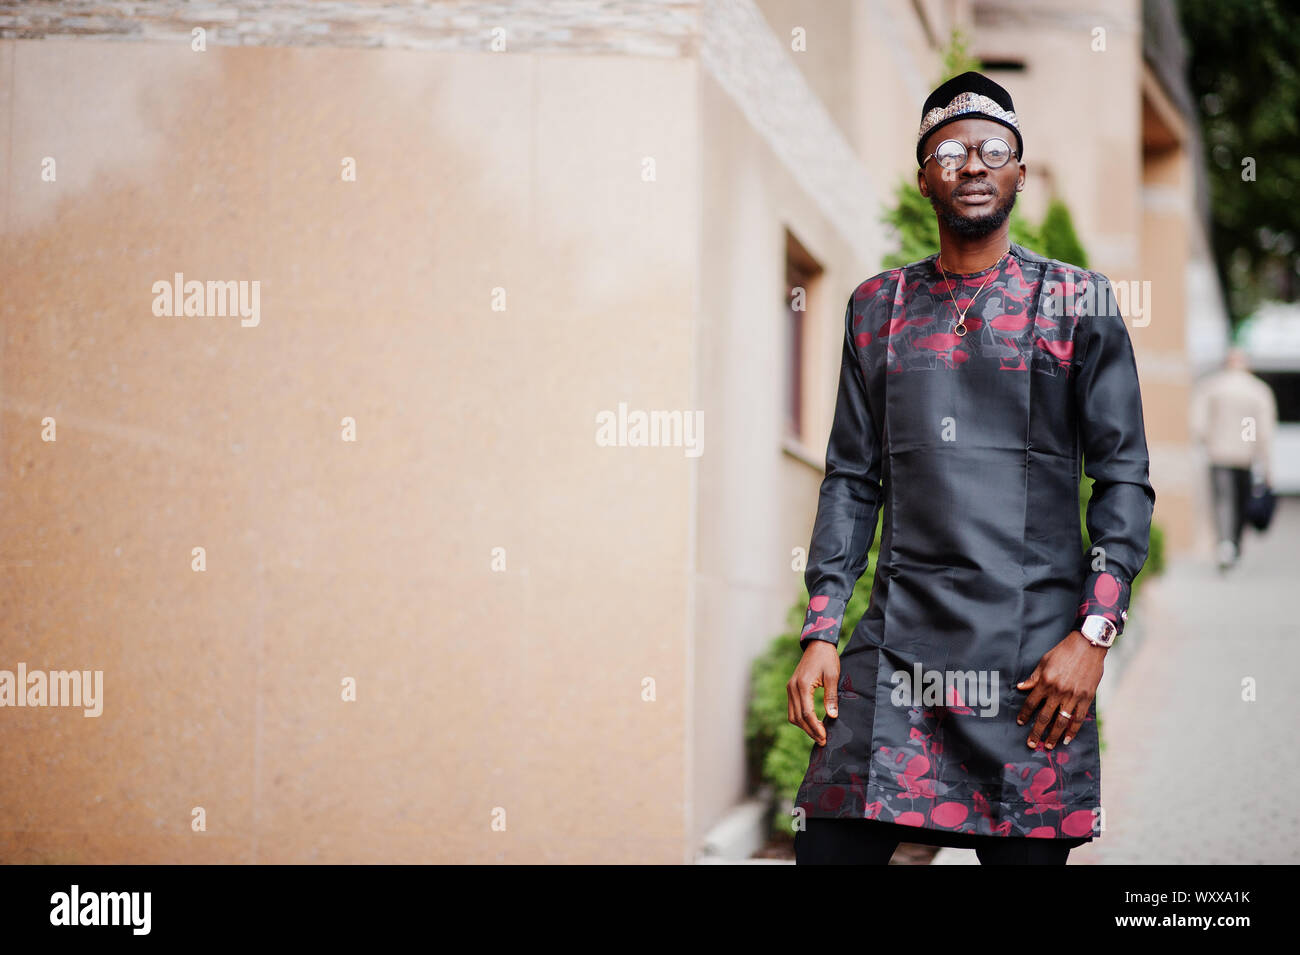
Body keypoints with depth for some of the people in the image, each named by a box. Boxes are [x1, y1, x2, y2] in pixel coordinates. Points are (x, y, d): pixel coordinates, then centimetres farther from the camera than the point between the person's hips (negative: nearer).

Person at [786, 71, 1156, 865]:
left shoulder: (1078, 304, 5)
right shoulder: (879, 307, 14)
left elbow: (1125, 479, 2)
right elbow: (852, 478, 13)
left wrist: (1094, 634, -9)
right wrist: (821, 632, 5)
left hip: (1034, 650, -2)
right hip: (896, 640, 3)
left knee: (1026, 853, 0)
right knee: (832, 841, -4)